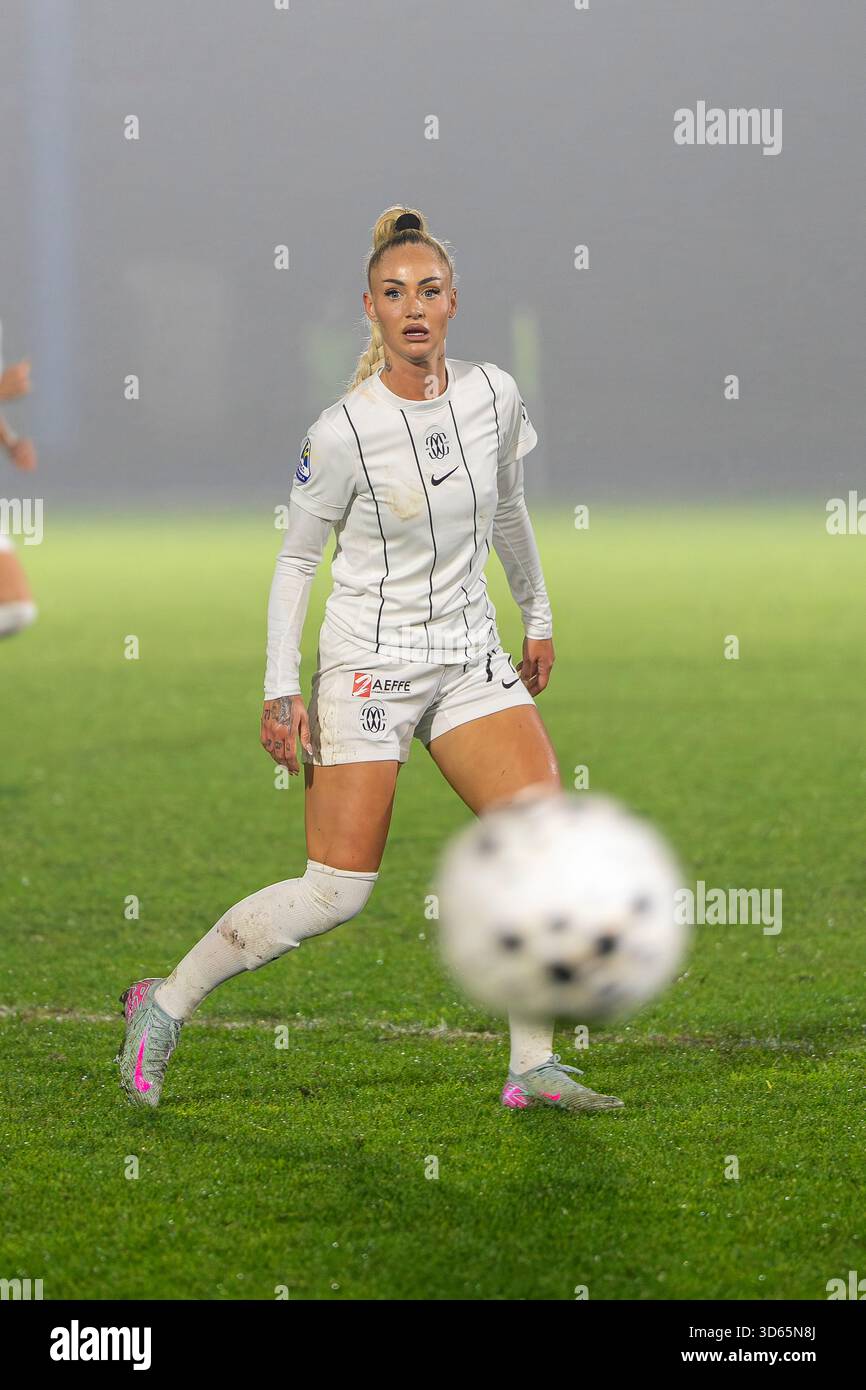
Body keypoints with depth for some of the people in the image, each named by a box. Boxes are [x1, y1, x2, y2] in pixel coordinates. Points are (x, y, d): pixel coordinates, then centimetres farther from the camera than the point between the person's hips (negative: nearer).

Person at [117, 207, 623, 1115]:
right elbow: (294, 560, -3)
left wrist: (537, 616, 25)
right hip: (367, 662, -5)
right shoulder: (342, 433, -14)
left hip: (470, 656, 5)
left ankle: (534, 1067, -6)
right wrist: (281, 689, -7)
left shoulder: (494, 395, -1)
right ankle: (164, 1006, 10)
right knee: (336, 891, -9)